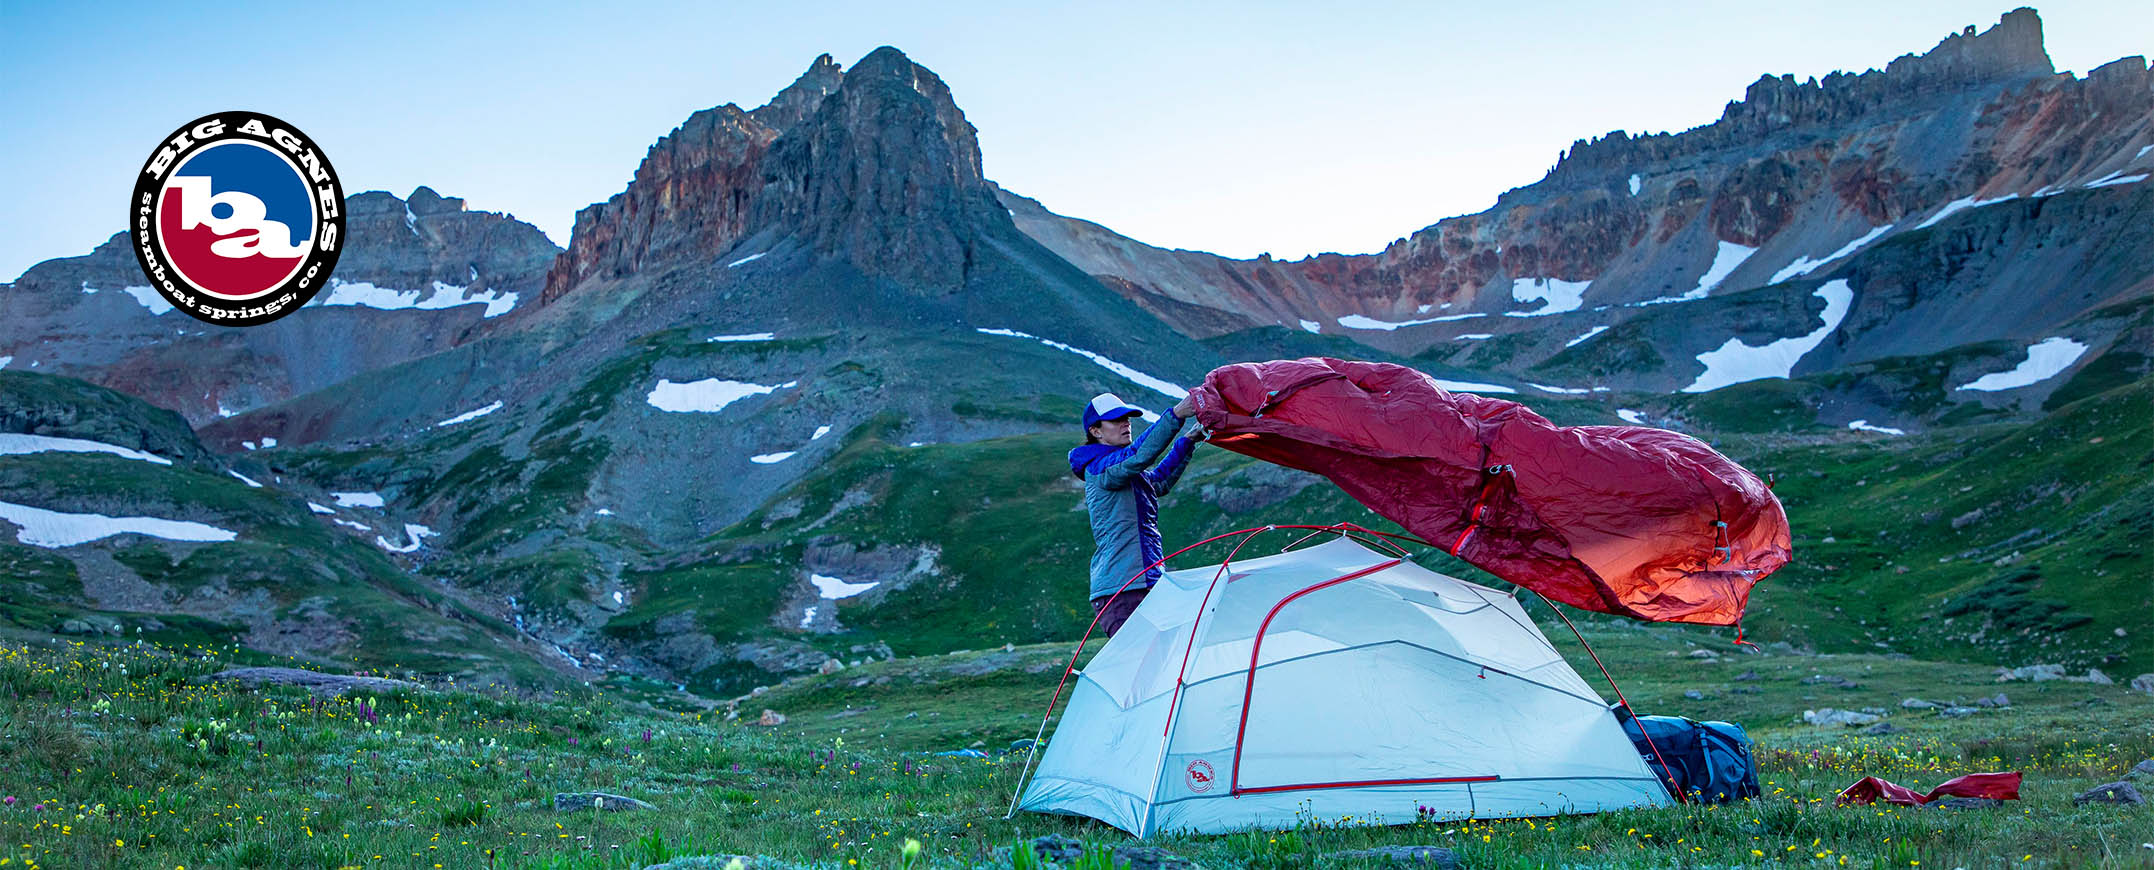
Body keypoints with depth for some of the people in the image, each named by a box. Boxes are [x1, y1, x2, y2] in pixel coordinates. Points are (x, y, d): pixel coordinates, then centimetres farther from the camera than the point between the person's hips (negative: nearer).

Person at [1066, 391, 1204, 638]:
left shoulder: (1137, 477, 22)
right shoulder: (1100, 469, -7)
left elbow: (1161, 480, 41)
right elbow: (1139, 455, -24)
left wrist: (1188, 441, 33)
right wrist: (1176, 415, -30)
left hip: (1146, 585, 9)